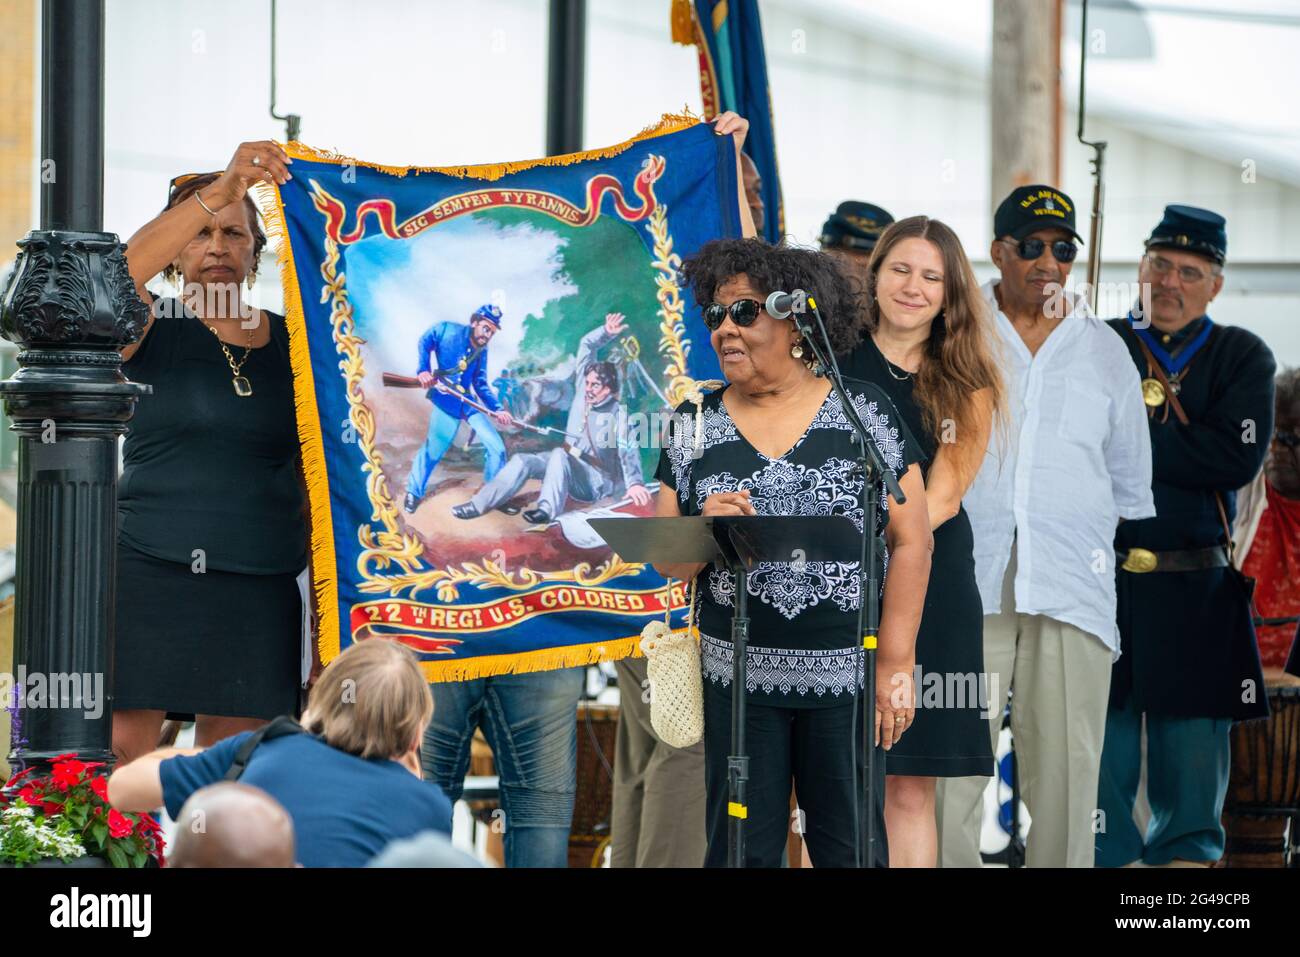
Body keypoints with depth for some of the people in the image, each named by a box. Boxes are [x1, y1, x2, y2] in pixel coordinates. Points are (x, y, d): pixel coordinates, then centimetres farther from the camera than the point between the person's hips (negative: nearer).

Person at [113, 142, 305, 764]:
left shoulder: (292, 344, 13)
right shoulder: (152, 330, 2)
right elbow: (121, 274, -21)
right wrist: (221, 191, -31)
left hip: (259, 590, 4)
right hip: (148, 571, -4)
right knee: (122, 750, -11)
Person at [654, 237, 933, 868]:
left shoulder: (865, 412, -1)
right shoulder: (695, 427, 6)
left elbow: (910, 542, -2)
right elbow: (664, 562, 7)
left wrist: (896, 664, -8)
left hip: (844, 676, -2)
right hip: (739, 677, 2)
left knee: (849, 849, 2)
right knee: (741, 850, 5)